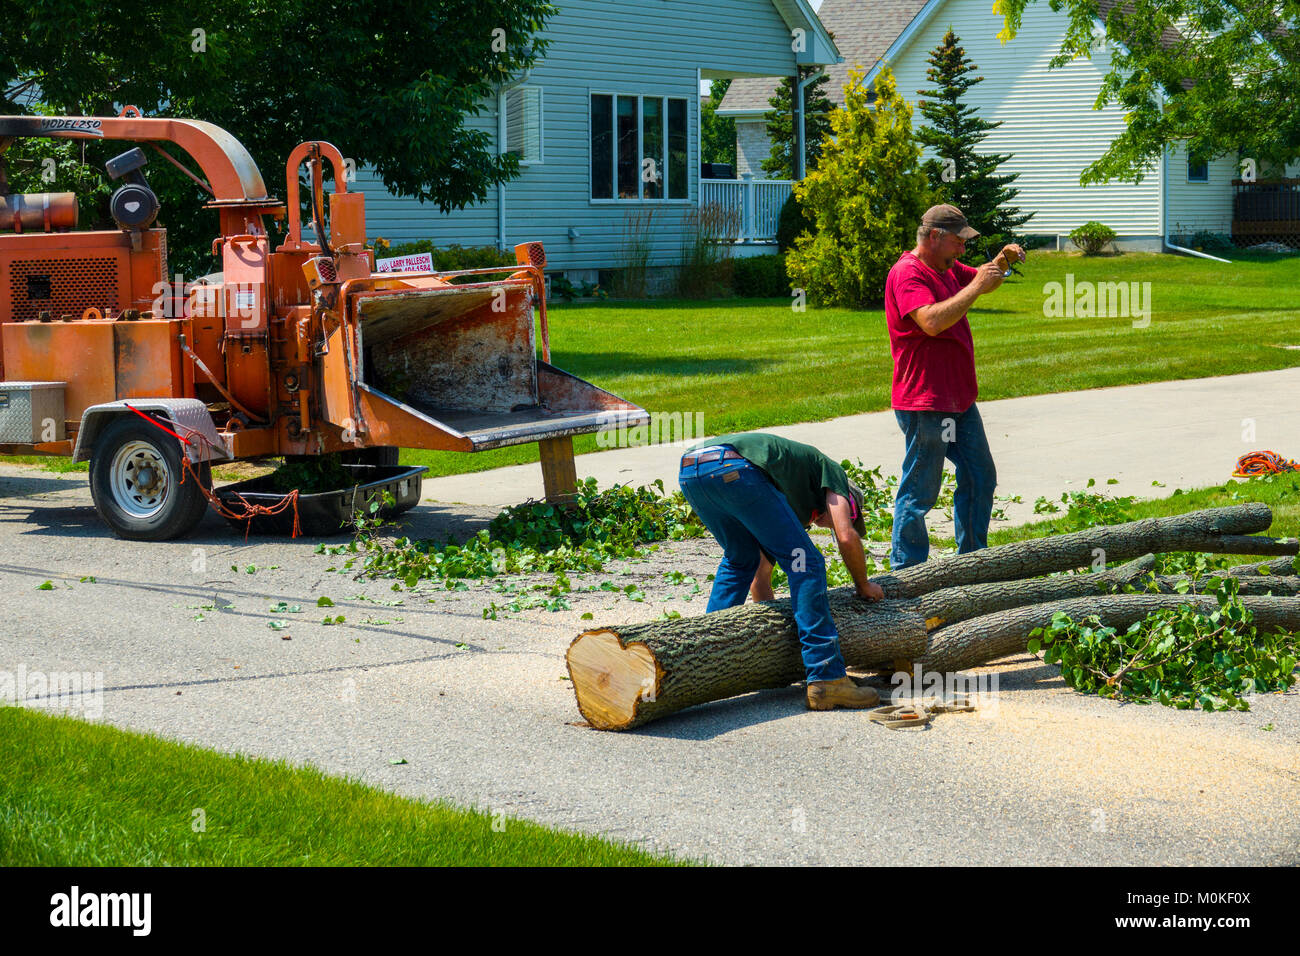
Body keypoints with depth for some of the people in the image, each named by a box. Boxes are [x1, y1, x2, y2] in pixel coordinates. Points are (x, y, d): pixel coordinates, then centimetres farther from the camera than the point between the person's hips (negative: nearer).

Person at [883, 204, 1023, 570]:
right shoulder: (907, 273, -16)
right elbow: (932, 321, -30)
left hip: (960, 400, 10)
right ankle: (906, 571, 2)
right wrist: (976, 286, -24)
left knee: (980, 478, 16)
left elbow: (983, 280, 31)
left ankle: (973, 558, 26)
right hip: (924, 404, -10)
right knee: (920, 492, -5)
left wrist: (1002, 262, 9)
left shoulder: (947, 268, 15)